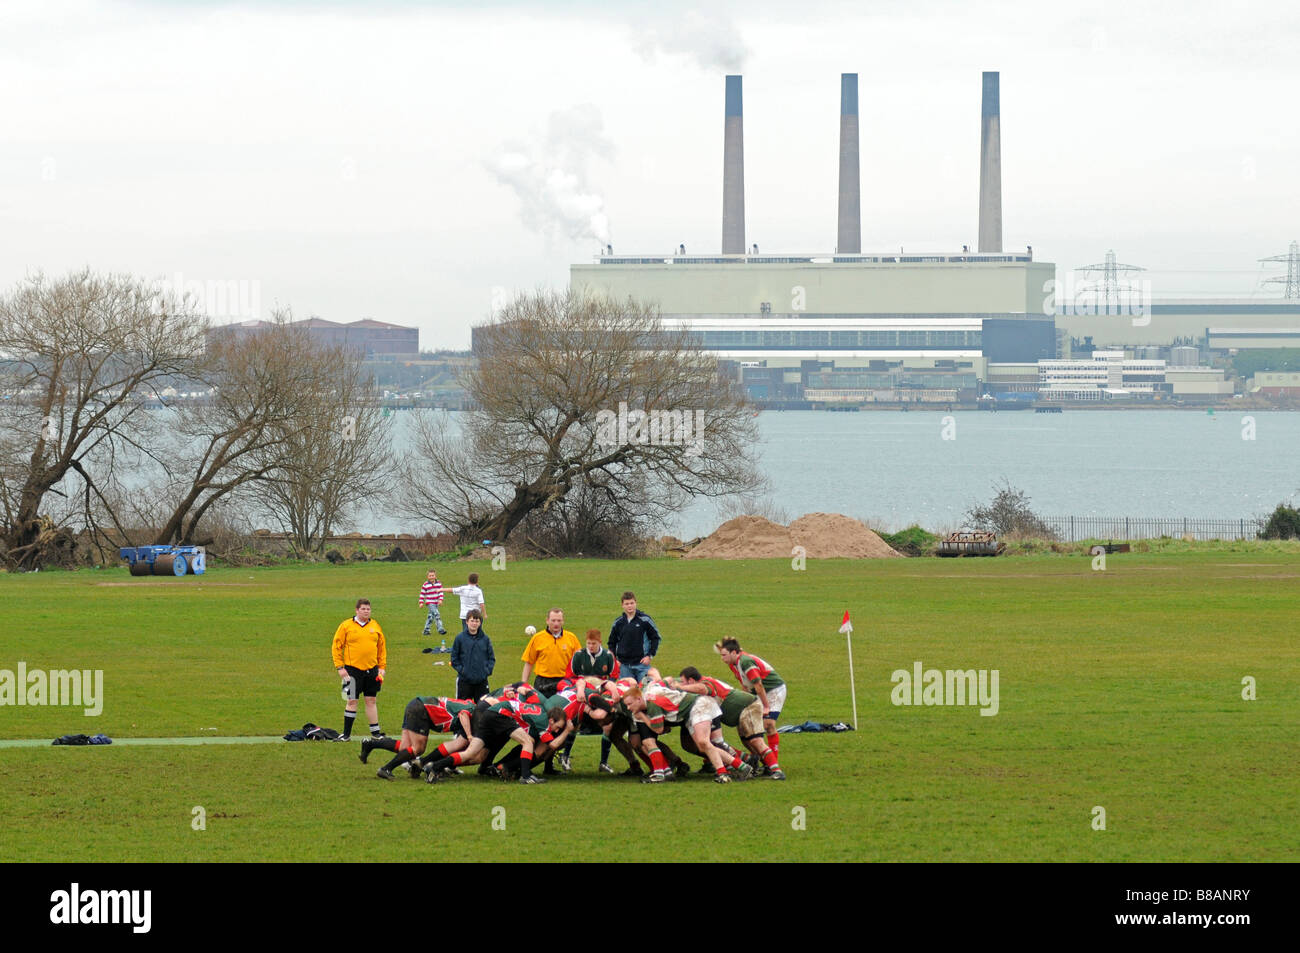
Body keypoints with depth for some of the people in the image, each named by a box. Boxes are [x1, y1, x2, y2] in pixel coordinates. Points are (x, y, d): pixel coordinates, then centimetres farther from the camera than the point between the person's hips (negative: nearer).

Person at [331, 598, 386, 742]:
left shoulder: (375, 626, 9)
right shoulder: (346, 626, -2)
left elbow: (382, 648, 15)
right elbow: (337, 646, -1)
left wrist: (382, 667, 9)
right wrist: (339, 667, -7)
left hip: (371, 669, 3)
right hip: (353, 669, -3)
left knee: (371, 701, 9)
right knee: (352, 701, -2)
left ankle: (375, 732, 15)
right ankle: (346, 734, 4)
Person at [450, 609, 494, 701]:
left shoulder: (485, 639, 4)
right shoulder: (460, 638, -2)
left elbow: (492, 658, 10)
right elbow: (454, 658, 3)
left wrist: (488, 670, -4)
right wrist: (460, 669, -8)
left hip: (482, 680, 2)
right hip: (464, 680, -2)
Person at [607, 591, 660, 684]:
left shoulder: (645, 620, -2)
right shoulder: (618, 623, 7)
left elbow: (655, 638, 3)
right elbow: (612, 642, 17)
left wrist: (650, 656, -5)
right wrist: (614, 659, 5)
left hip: (642, 663, -3)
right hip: (625, 665, 3)